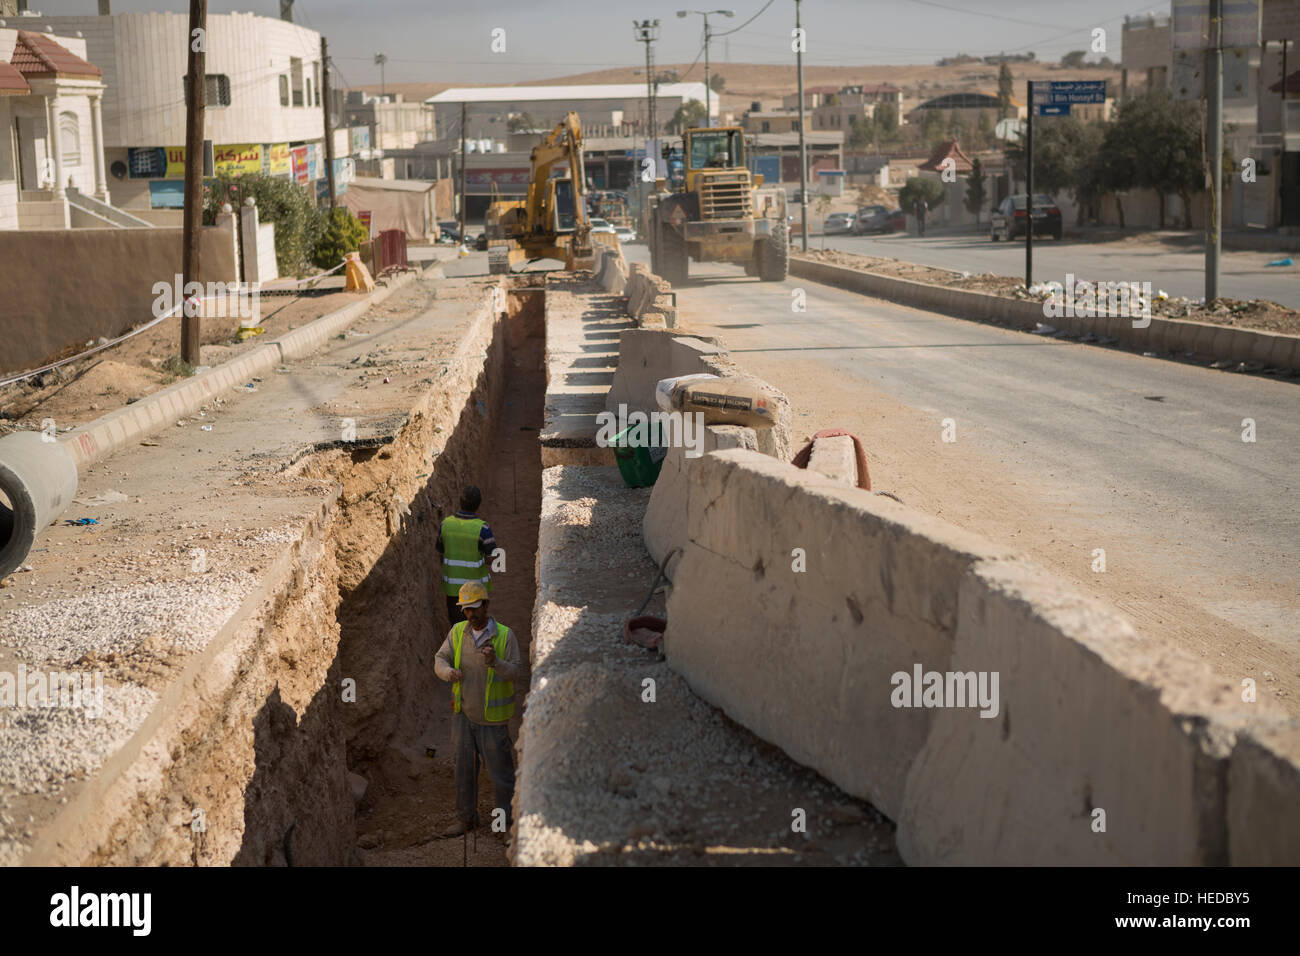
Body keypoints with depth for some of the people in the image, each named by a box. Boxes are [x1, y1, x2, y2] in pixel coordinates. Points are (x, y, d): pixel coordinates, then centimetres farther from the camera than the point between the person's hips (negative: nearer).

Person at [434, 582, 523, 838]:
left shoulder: (505, 635, -12)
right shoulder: (457, 632, 0)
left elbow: (517, 672, -15)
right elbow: (440, 660, -2)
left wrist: (495, 662, -34)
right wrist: (449, 671, -26)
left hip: (493, 719, -4)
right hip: (465, 714, 4)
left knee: (500, 769, 2)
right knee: (464, 768, 11)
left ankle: (509, 821, 16)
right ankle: (466, 819, 24)